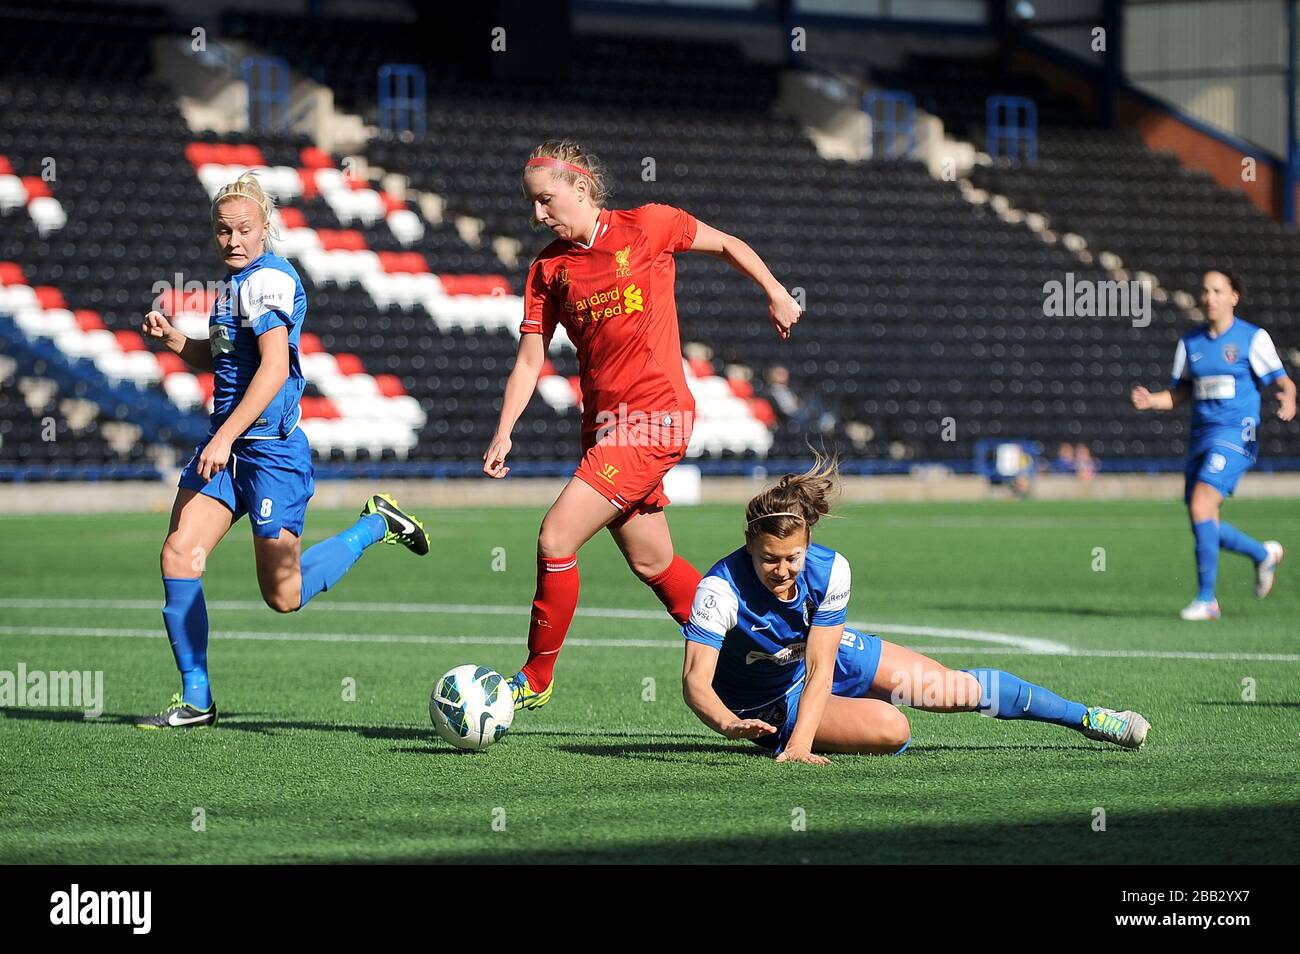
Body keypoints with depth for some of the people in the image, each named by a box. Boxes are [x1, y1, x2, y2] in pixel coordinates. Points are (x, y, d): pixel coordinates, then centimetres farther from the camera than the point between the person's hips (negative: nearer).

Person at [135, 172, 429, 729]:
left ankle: (376, 525, 21)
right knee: (178, 557, -6)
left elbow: (275, 365, -24)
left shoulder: (268, 279, -14)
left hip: (270, 449, -9)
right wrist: (172, 338, 9)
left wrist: (226, 436, -27)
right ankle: (195, 700, 0)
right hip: (226, 445, 9)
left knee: (283, 596, -1)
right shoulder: (237, 281, 15)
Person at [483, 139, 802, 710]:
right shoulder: (549, 268, 6)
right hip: (603, 423, 6)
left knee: (555, 540, -15)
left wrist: (775, 293, 13)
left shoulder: (646, 227, -6)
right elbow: (529, 361, 4)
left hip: (655, 417, -6)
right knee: (653, 565, 13)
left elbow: (726, 244, 10)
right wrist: (503, 434, -7)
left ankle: (536, 679, -2)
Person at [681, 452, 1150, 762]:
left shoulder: (829, 569, -26)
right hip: (767, 705, -4)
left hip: (827, 653, 4)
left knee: (964, 689, 4)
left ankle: (1088, 718, 26)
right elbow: (696, 681, -42)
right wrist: (730, 725, -63)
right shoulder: (721, 590, -36)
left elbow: (820, 668, -27)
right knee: (890, 729, -29)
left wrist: (800, 741, -41)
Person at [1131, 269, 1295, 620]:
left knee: (1201, 505, -23)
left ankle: (1206, 598, -17)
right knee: (1203, 527, 6)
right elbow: (1178, 394, 16)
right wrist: (1150, 400, -5)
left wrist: (1288, 399, -25)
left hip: (1236, 435, -6)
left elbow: (1284, 383, -1)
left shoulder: (1253, 338, -2)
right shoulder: (1190, 342, 12)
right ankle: (1264, 554, 34)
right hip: (1201, 436, 6)